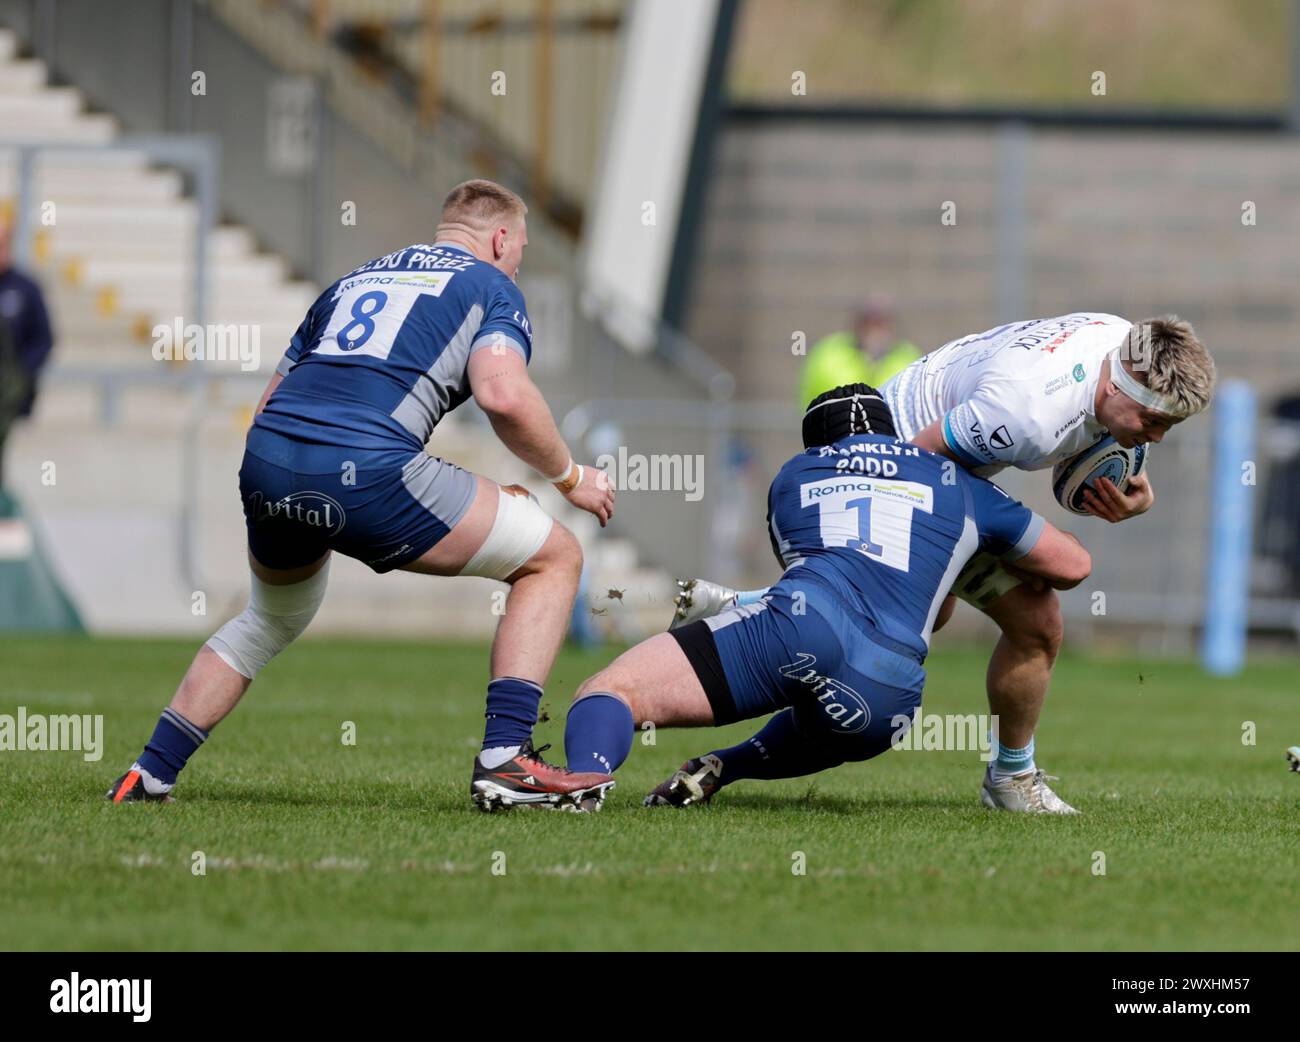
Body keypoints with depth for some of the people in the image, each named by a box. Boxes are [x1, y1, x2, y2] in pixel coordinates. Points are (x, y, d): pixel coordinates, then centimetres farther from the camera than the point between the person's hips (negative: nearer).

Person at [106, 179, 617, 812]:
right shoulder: (489, 286, 14)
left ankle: (149, 775, 31)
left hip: (264, 459, 7)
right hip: (365, 469, -6)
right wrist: (570, 477, 7)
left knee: (272, 621, 36)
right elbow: (503, 394, -7)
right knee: (553, 558, 9)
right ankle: (505, 759, -3)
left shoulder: (354, 281, 31)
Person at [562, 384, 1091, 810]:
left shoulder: (792, 476, 33)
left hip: (802, 624, -2)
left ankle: (585, 779, -39)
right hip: (887, 693, 2)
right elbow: (1073, 565, 41)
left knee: (606, 695, -4)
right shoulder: (957, 485, 32)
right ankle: (720, 770, 13)